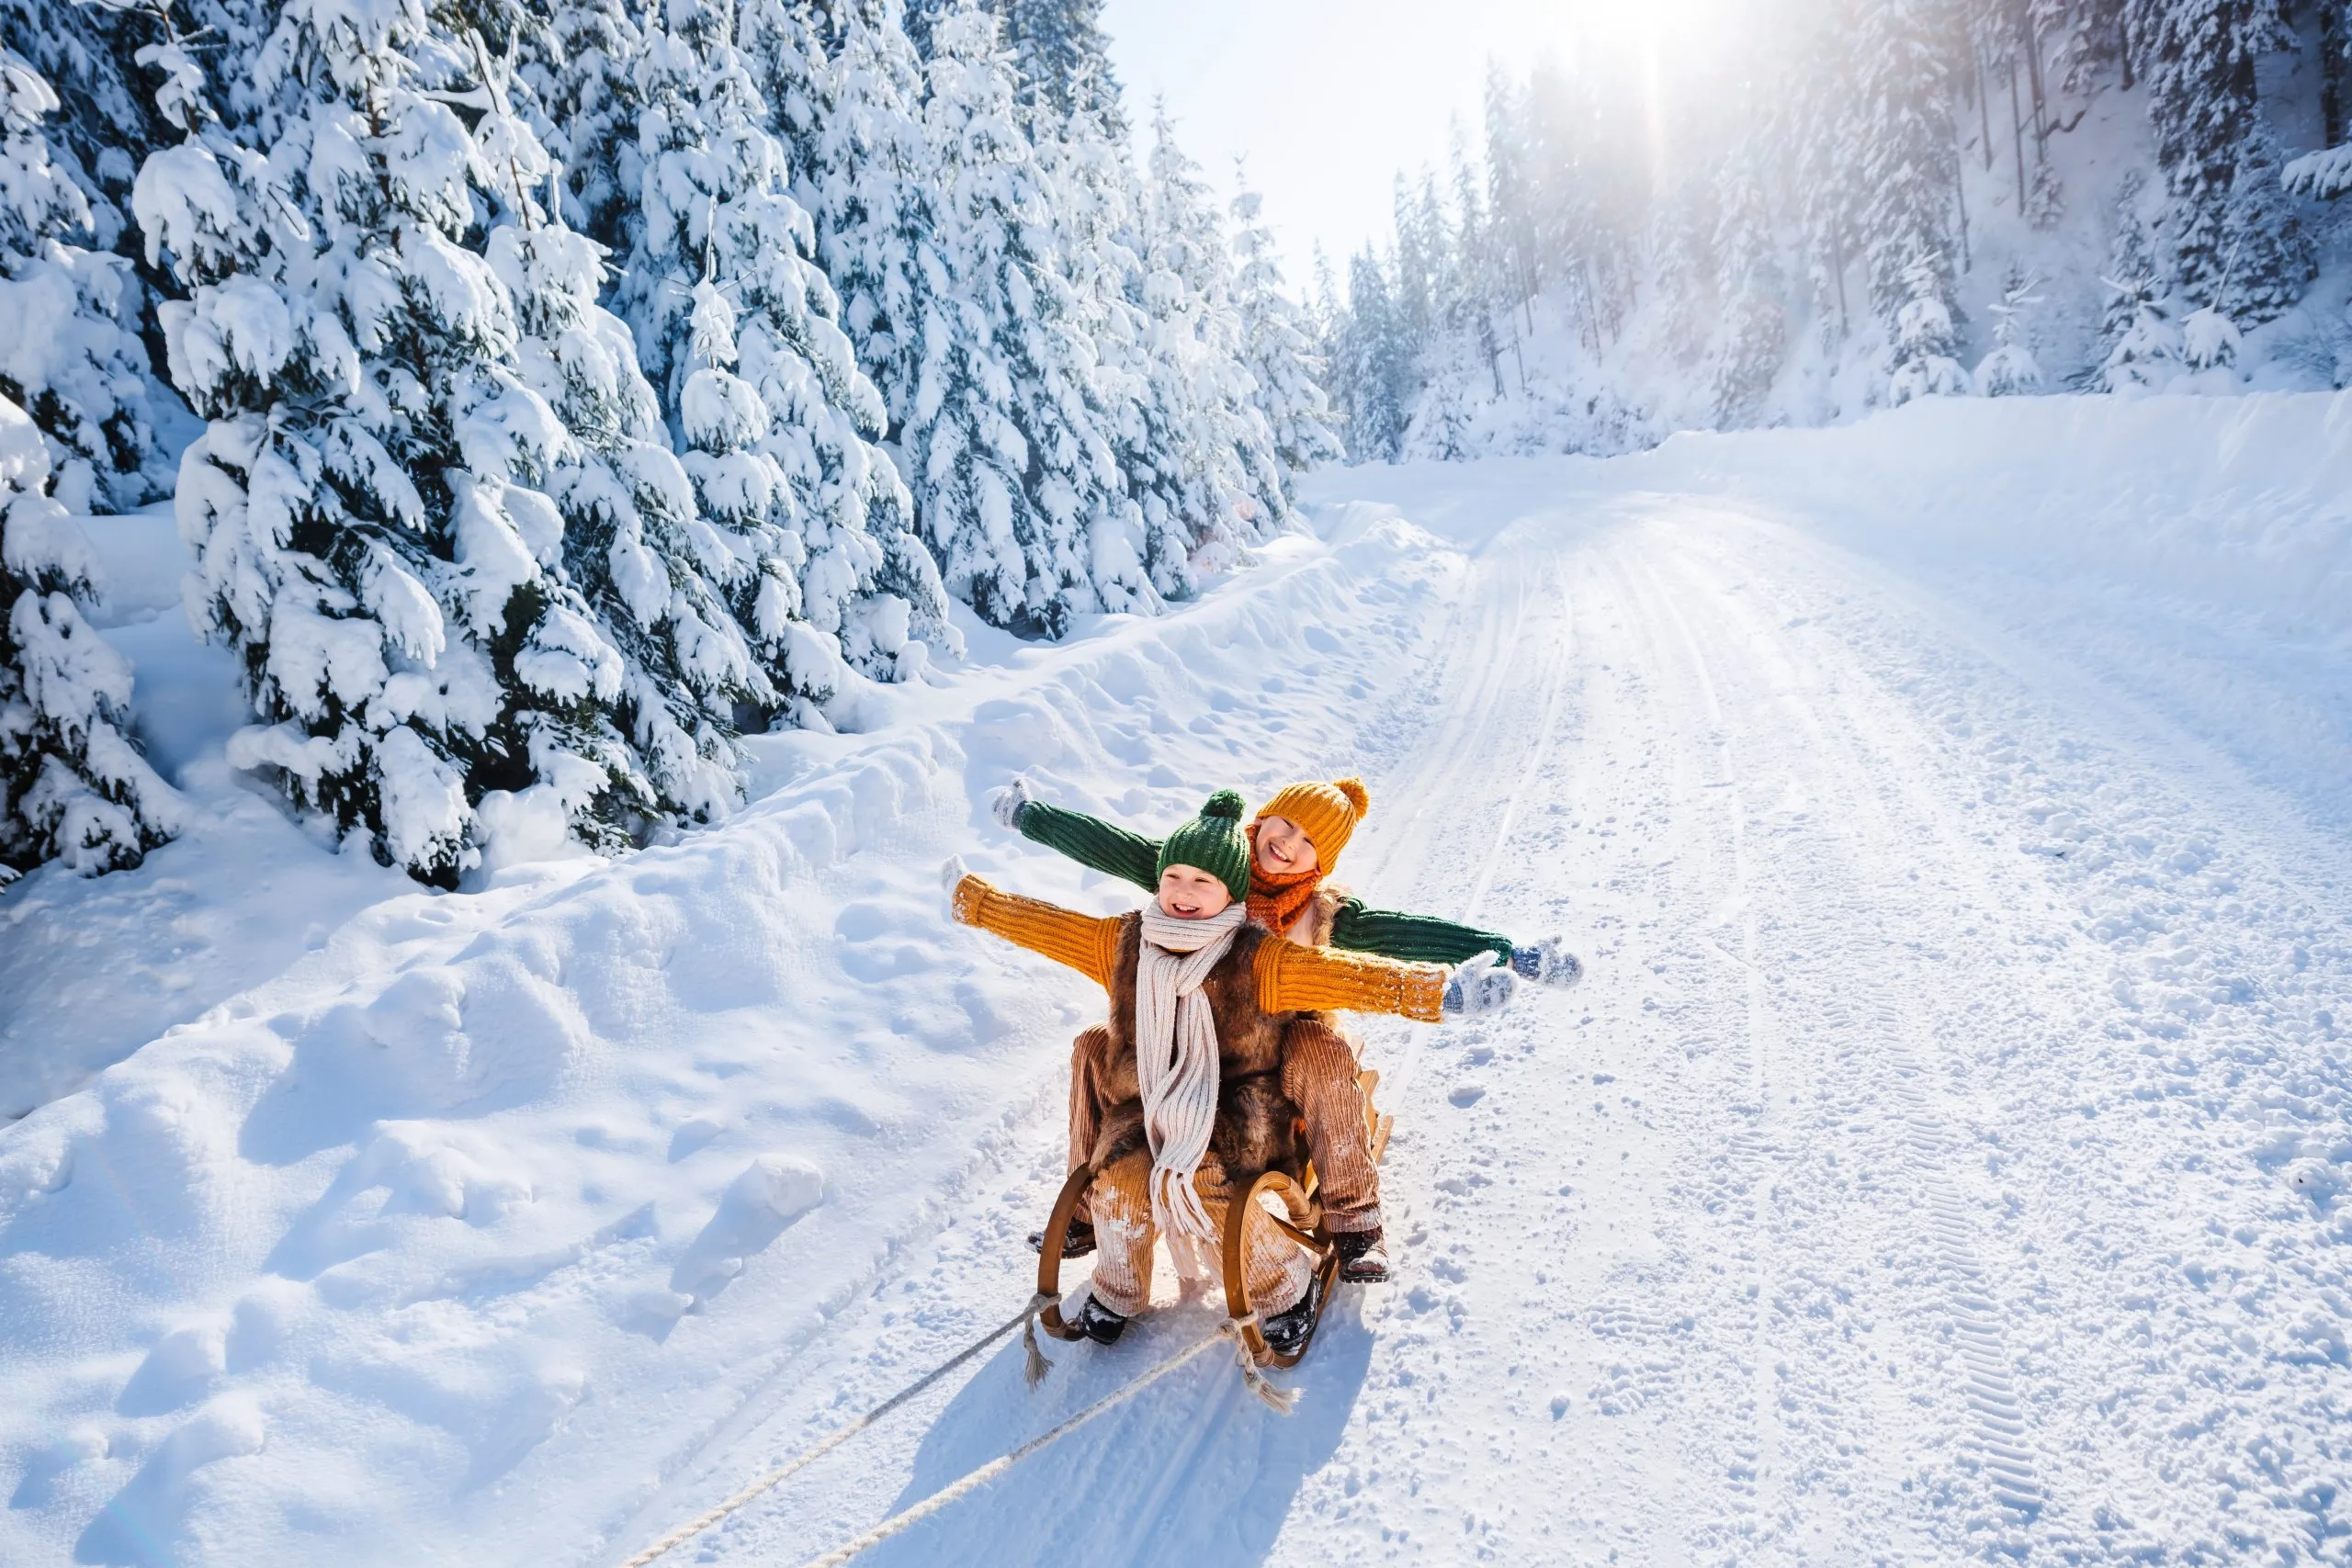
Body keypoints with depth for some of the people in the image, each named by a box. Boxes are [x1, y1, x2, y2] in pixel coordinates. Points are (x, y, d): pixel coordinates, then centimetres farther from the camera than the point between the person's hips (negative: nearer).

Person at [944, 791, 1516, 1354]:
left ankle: (1287, 1291, -1)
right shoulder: (1122, 942, 0)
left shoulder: (1258, 958, -14)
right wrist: (971, 897, 15)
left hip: (1234, 1110, -3)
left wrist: (1441, 991, -40)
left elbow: (1347, 975, -26)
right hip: (1142, 1105, 4)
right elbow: (1040, 923, 11)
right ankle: (1118, 1291, 9)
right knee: (1121, 1181, -23)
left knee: (1206, 1183, -29)